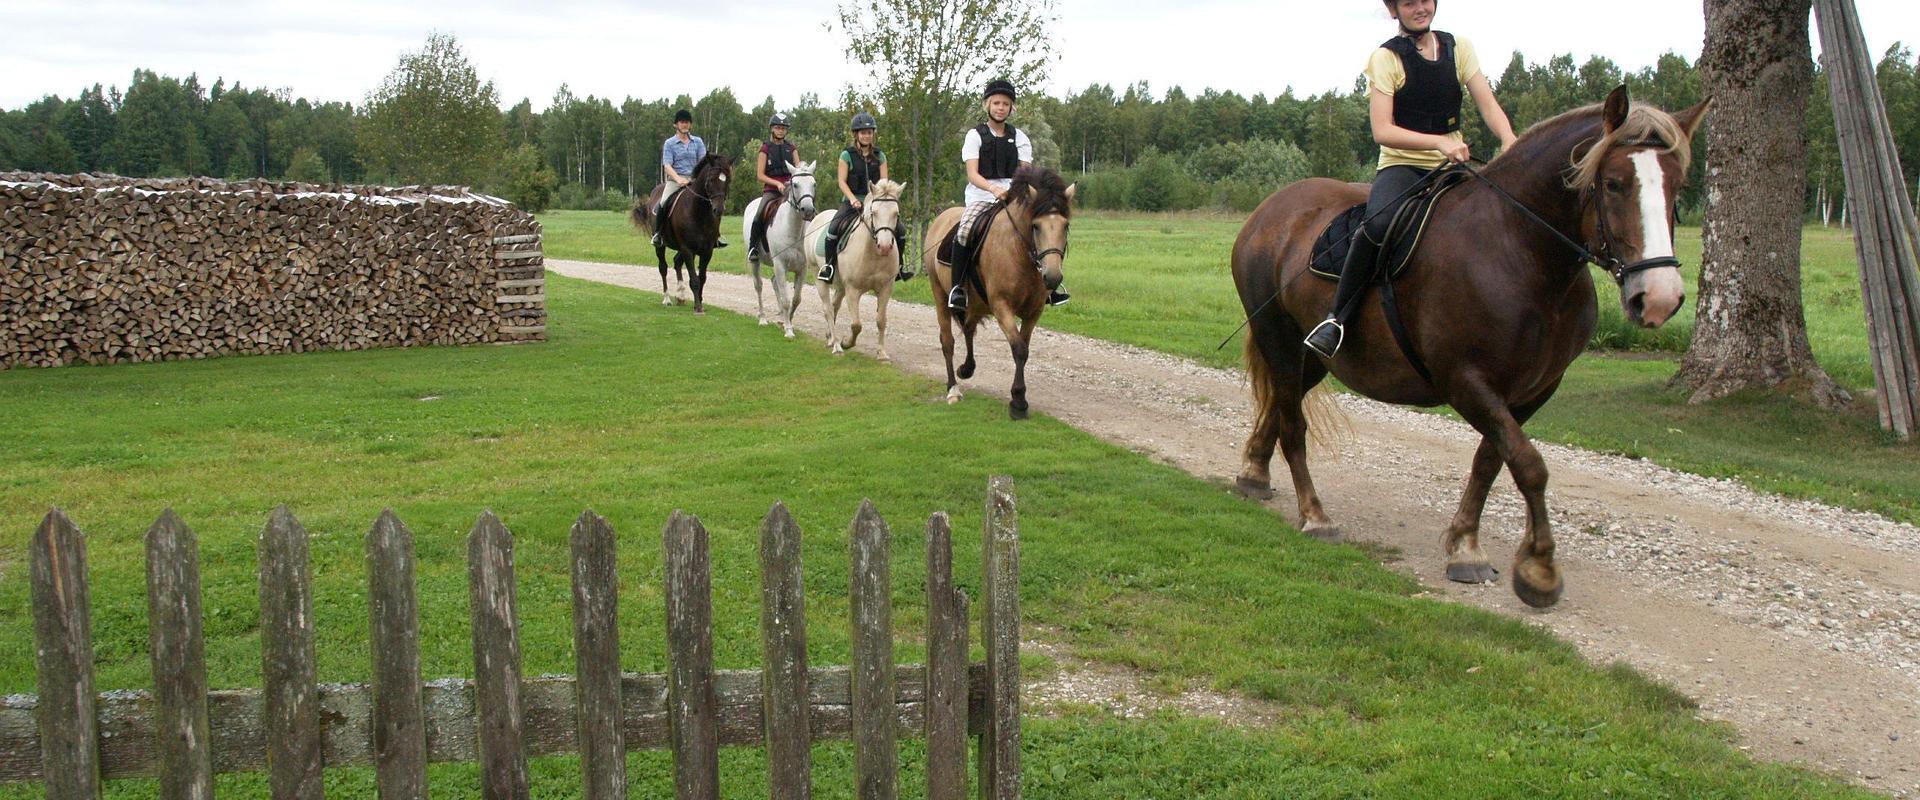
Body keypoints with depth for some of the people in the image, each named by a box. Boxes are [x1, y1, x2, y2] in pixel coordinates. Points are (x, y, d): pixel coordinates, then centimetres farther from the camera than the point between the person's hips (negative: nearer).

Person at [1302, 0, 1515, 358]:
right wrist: (1439, 141, -26)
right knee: (1380, 224, -36)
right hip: (1402, 164, -4)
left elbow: (1488, 105, 4)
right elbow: (1382, 131, -12)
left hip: (1454, 165, 5)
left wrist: (1510, 143, -17)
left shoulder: (1459, 48, 11)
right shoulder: (1385, 58, -1)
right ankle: (1337, 318, -24)